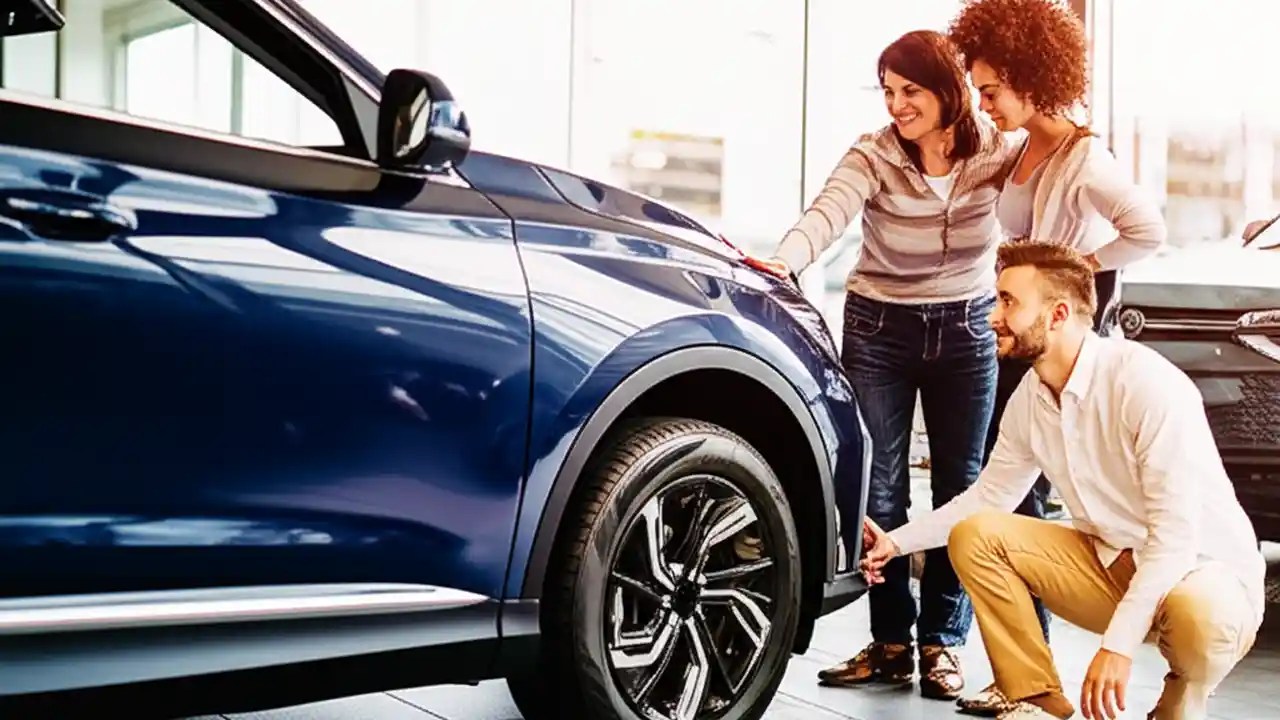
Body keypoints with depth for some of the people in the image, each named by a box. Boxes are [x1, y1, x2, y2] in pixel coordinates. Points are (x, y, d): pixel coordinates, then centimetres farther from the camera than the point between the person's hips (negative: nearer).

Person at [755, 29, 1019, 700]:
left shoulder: (996, 152, -8)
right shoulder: (873, 155, -14)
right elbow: (827, 214, -31)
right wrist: (783, 261, -49)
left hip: (966, 329, 1)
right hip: (878, 326, -1)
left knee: (960, 489, 4)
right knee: (880, 489, 0)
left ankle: (942, 641, 15)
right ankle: (891, 642, 11)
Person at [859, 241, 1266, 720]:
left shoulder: (1145, 382, -24)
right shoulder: (1029, 399, -1)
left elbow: (1177, 529, -27)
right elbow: (988, 497, 15)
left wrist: (1118, 644, -32)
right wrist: (897, 541, 7)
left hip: (1207, 570, -6)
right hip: (1112, 564, 6)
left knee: (1201, 617, -41)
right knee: (973, 535, -9)